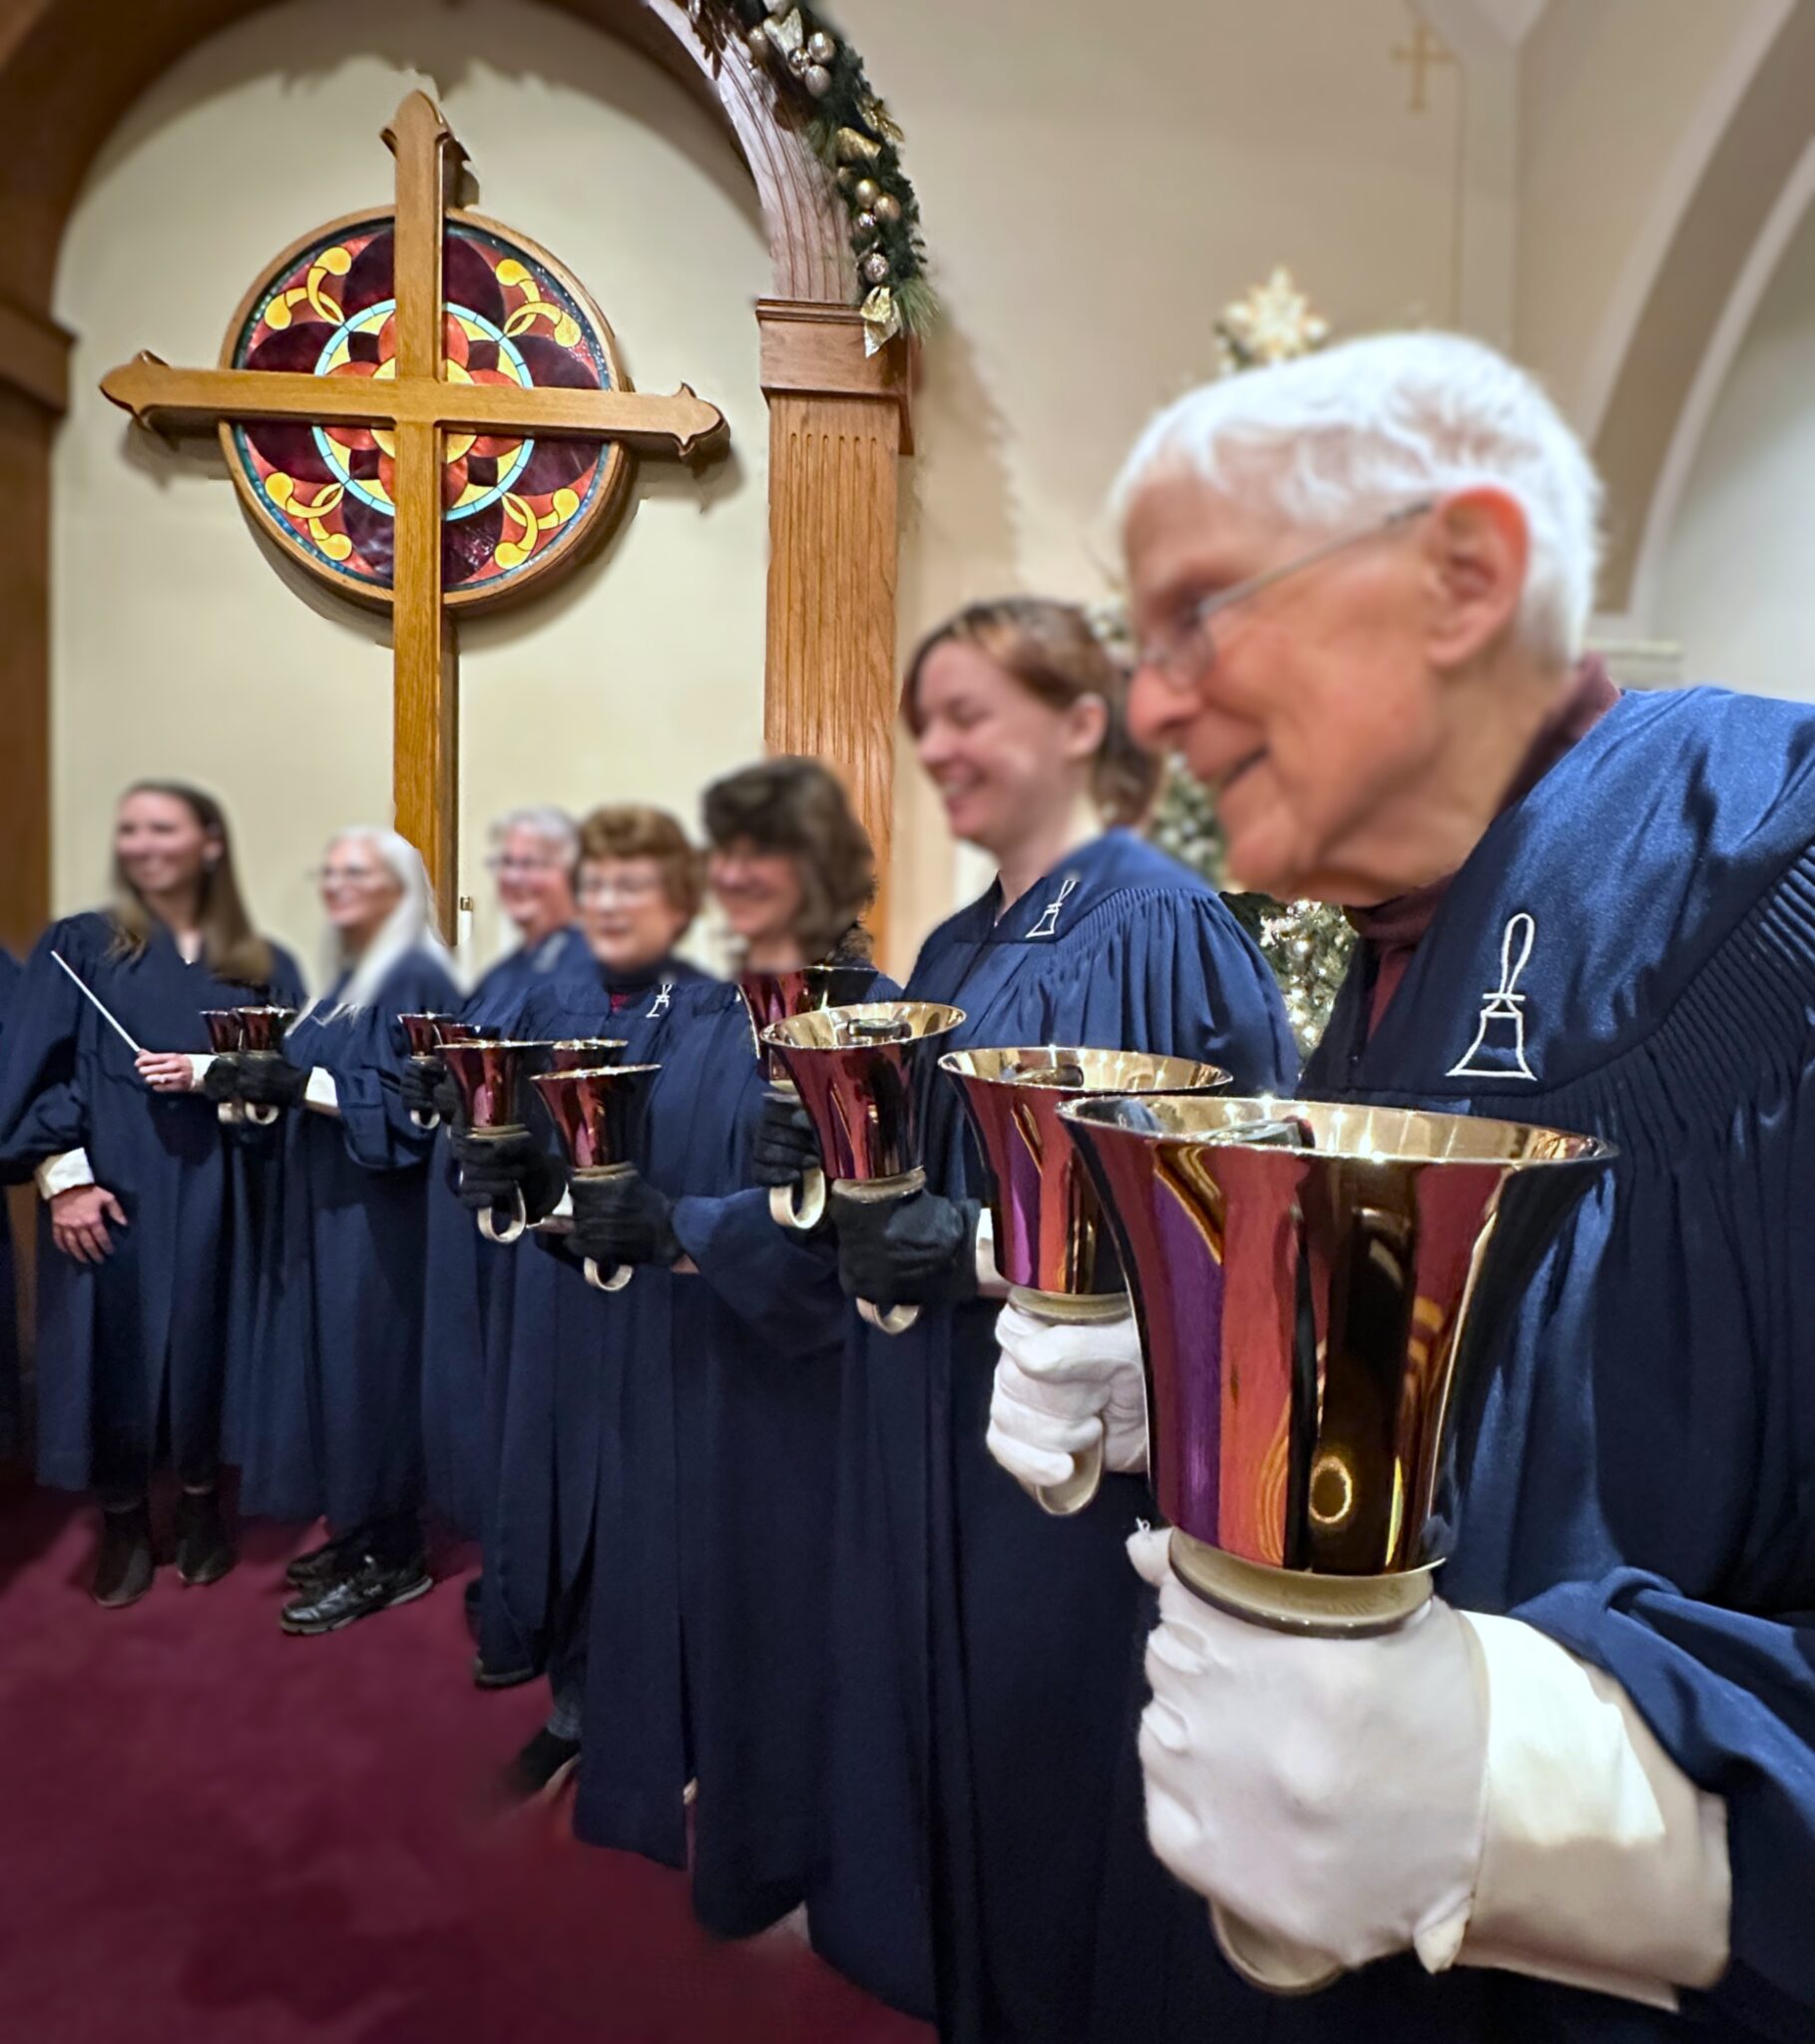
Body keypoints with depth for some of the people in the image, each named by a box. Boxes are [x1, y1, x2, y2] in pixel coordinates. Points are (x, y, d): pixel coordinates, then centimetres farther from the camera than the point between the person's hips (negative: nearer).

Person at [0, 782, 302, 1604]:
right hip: (108, 1191, -1)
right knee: (116, 1351, 4)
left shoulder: (263, 966, 8)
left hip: (213, 1195, 1)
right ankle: (123, 1526, 22)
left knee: (206, 1345, 7)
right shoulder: (76, 946, 4)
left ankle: (201, 1507, 27)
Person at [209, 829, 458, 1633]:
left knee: (370, 1367, -2)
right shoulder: (346, 977, 16)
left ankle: (392, 1556, 10)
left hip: (379, 1213, -9)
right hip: (327, 1209, 9)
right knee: (336, 1366, 13)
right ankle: (359, 1529, 26)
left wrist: (295, 1084, -25)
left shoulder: (417, 979, -13)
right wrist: (260, 1080, 5)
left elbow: (408, 1098, -22)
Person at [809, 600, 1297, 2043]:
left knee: (1042, 1746, 10)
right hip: (933, 1422, 8)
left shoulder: (1164, 928, -14)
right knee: (932, 1731, 21)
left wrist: (978, 1249, -23)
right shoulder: (956, 950, 11)